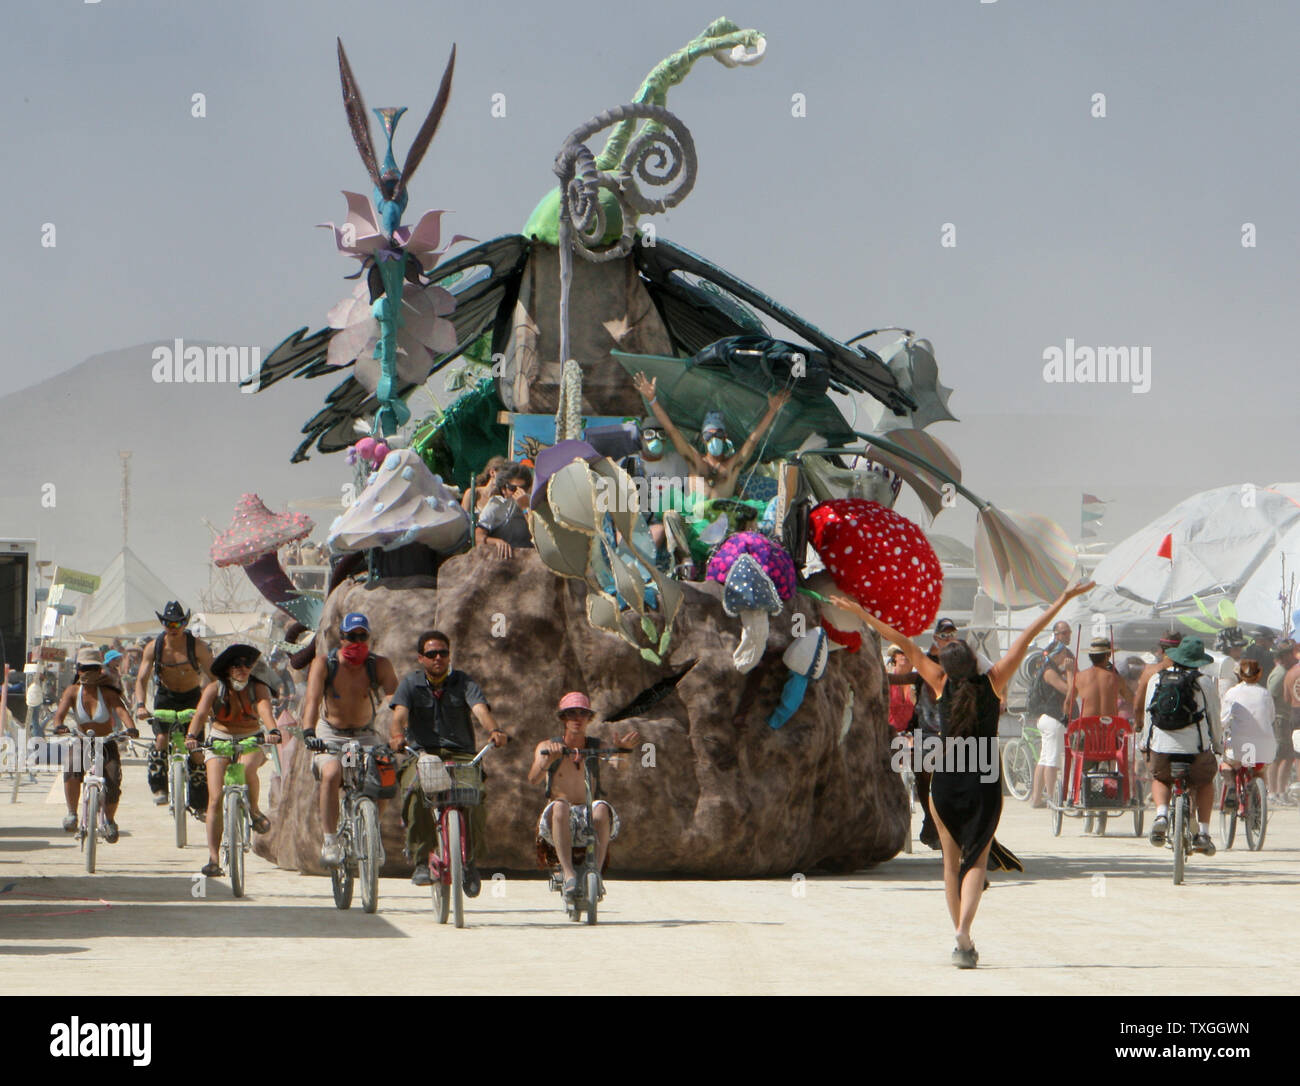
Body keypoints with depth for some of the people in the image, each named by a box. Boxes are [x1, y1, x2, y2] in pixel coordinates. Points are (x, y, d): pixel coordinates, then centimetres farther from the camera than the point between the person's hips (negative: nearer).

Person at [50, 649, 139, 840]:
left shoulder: (108, 693, -8)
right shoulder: (73, 691, -4)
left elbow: (121, 710, -23)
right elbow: (61, 711, -19)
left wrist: (130, 728, -43)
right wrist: (59, 726, -42)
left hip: (106, 745, -1)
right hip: (80, 743, 1)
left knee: (112, 785, -18)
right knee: (71, 772, -32)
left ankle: (110, 821, 11)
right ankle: (72, 813, -12)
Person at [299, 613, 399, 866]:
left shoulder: (379, 665, -12)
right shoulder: (324, 664, -16)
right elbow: (312, 699, -27)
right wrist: (308, 731, -44)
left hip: (365, 734, 2)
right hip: (331, 733, -2)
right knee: (331, 774, -30)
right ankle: (330, 841, -23)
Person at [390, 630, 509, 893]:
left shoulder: (463, 682, 7)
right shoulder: (410, 683, 7)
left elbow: (480, 709, -12)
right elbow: (400, 713, -11)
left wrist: (494, 730, -35)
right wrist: (397, 735, -35)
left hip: (460, 753, 0)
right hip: (421, 754, 0)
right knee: (415, 791, -34)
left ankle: (470, 860, -8)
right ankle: (421, 862, -23)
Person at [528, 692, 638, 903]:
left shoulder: (597, 747, 7)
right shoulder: (548, 747, 3)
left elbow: (618, 765, -15)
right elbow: (533, 779, -15)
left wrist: (623, 751, -38)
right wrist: (549, 759, -36)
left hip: (590, 820, 1)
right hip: (560, 822, -1)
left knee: (602, 807, -33)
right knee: (559, 806, -36)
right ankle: (569, 874, -46)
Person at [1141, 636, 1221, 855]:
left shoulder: (1156, 679, 9)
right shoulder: (1205, 681, 3)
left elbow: (1148, 714, 13)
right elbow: (1213, 715, 7)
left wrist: (1144, 743, 23)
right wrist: (1215, 743, 21)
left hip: (1161, 746, 1)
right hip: (1196, 746, -1)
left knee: (1160, 779, 28)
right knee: (1205, 782, 25)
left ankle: (1161, 814, -1)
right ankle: (1202, 834, 16)